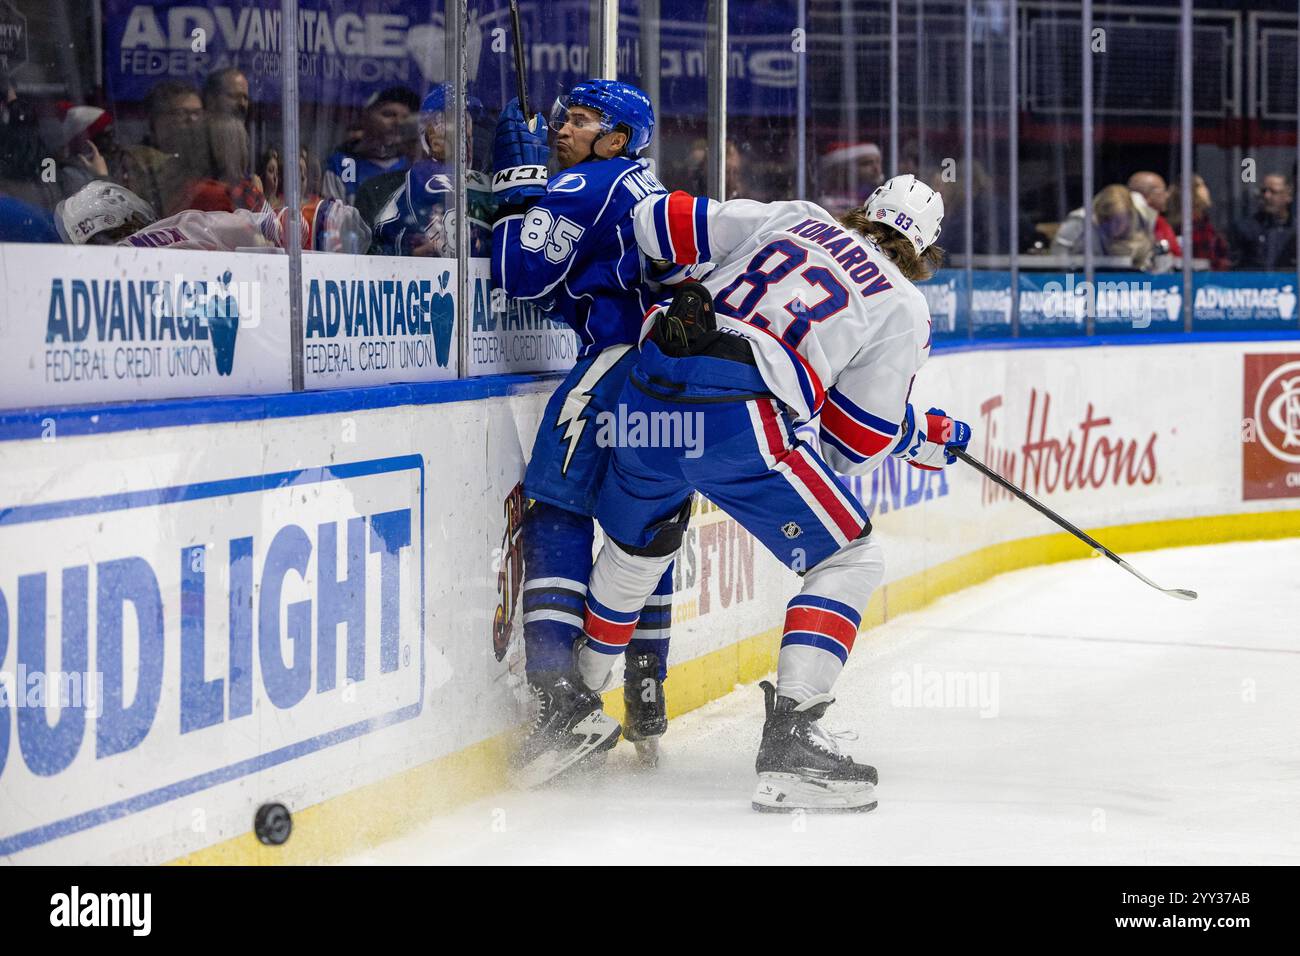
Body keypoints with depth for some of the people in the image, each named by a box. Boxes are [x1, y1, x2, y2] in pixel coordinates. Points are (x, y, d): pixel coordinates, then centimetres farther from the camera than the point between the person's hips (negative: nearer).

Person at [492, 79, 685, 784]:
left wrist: (518, 181, 3)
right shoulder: (646, 191, 26)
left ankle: (558, 693, -25)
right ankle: (646, 711, 21)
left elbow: (522, 274, -6)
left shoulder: (588, 186, -2)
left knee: (556, 506, -11)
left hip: (625, 356, -9)